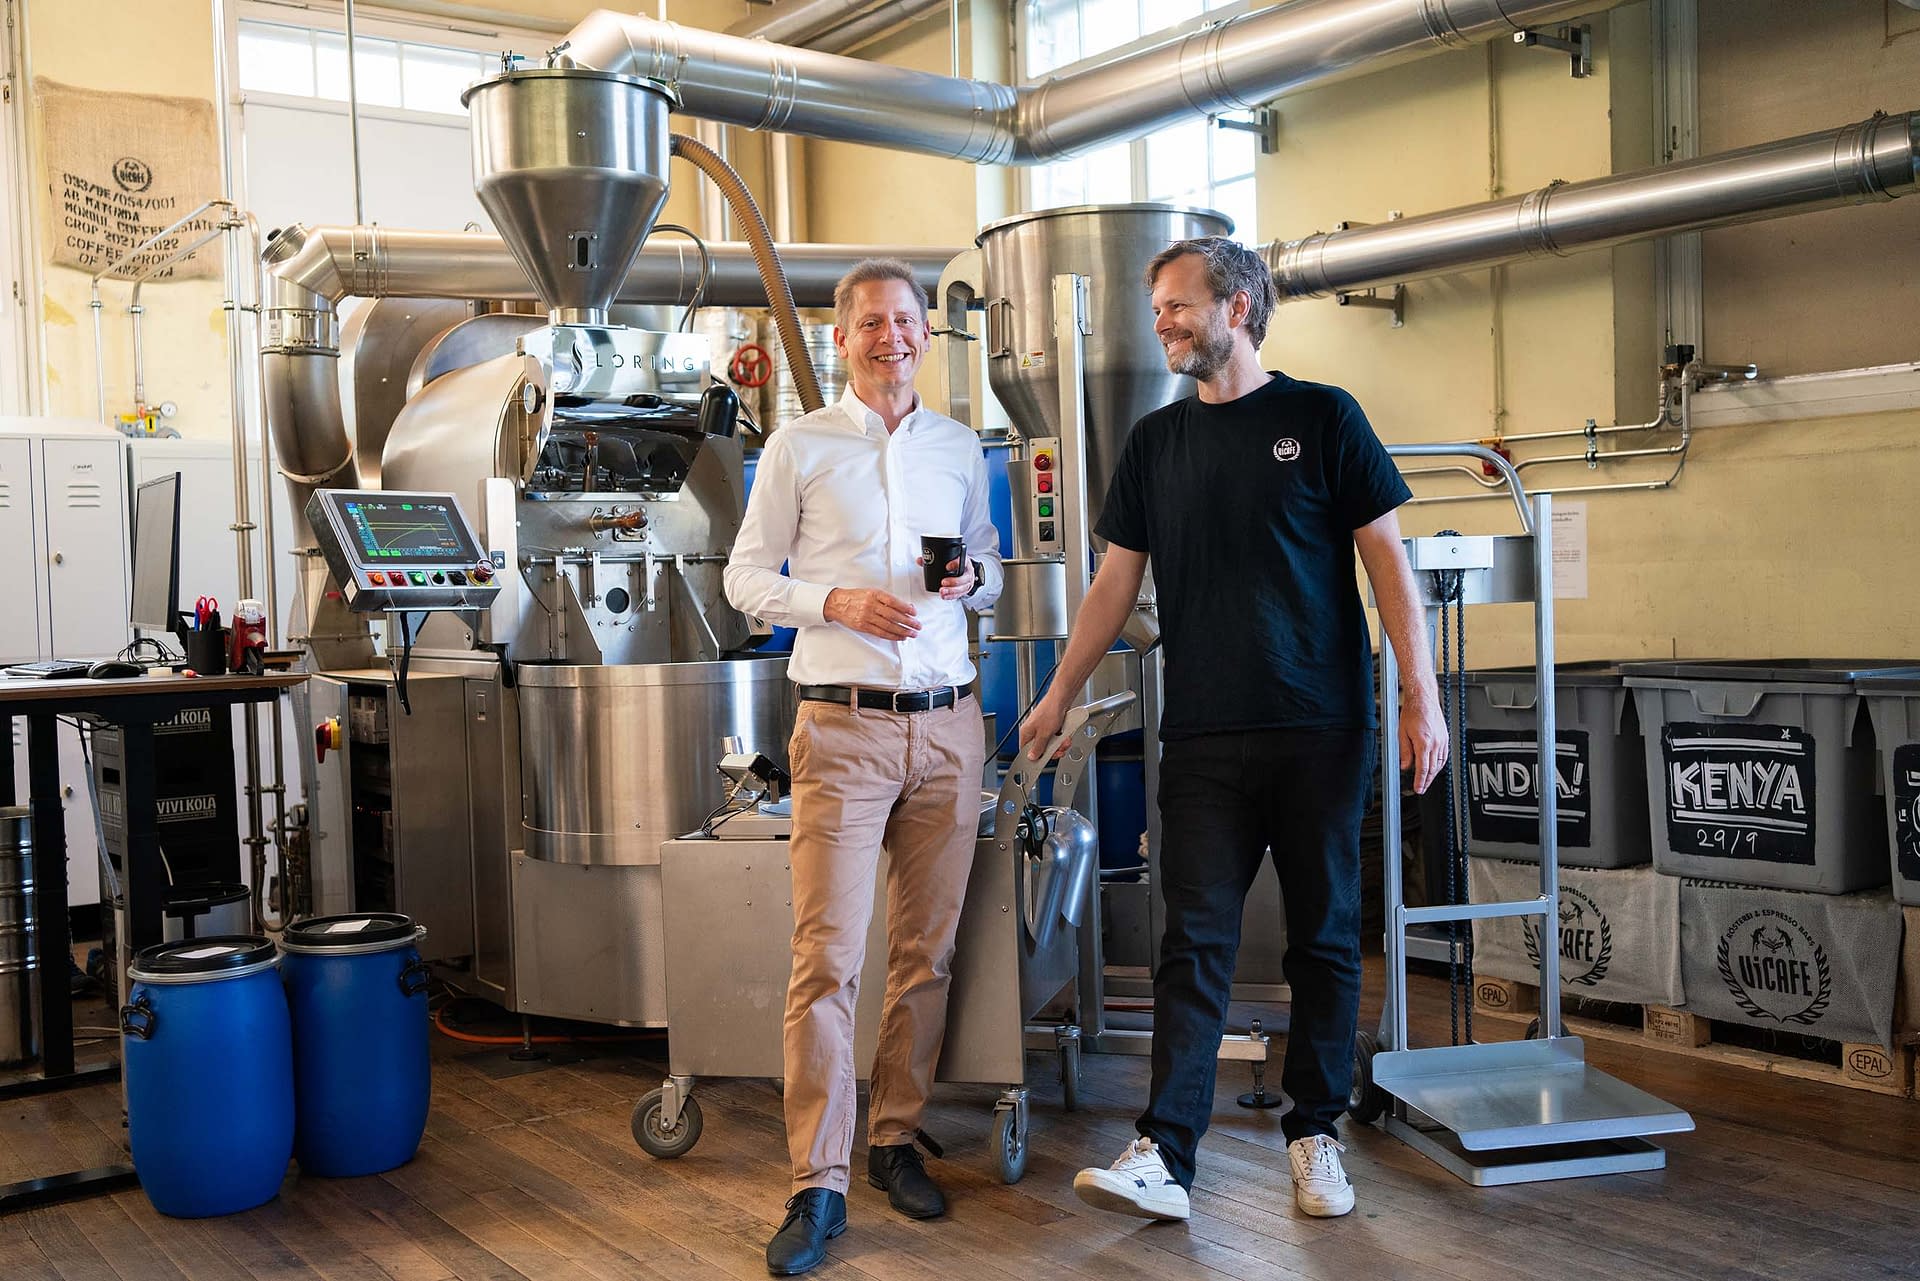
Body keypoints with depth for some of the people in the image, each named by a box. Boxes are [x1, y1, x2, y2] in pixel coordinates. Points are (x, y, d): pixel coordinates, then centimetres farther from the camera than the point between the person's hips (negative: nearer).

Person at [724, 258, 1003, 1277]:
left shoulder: (960, 449, 14)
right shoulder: (800, 446, 3)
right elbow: (746, 578, 4)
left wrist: (971, 578, -1)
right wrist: (837, 601, -13)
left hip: (947, 724, 4)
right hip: (844, 726, -4)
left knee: (926, 951, 8)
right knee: (827, 955, -7)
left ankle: (895, 1140, 24)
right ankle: (818, 1185, 1)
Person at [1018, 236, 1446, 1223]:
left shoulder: (1322, 417, 2)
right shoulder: (1154, 442, 11)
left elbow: (1386, 559, 0)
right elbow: (1115, 582, 15)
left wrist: (1421, 694, -6)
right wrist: (1059, 696, 14)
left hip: (1322, 731, -2)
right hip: (1203, 735, 2)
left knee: (1325, 938, 7)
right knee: (1194, 942, 0)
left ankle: (1315, 1134, 21)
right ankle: (1163, 1156, 0)